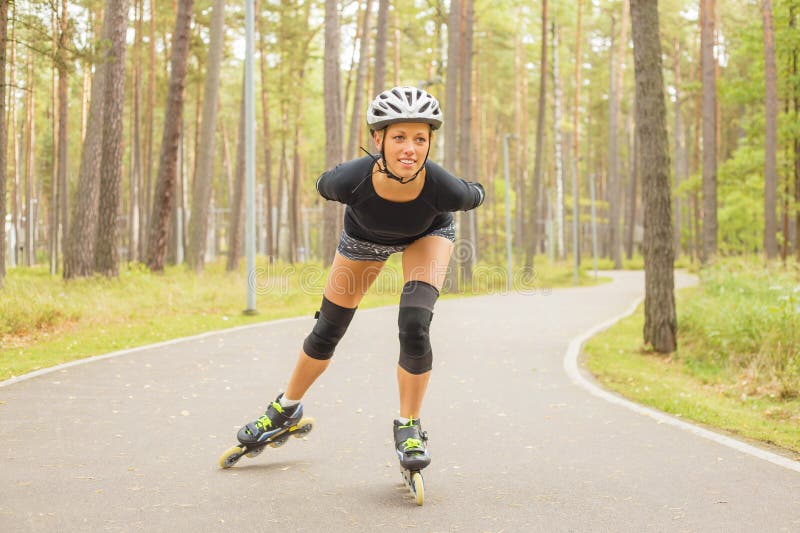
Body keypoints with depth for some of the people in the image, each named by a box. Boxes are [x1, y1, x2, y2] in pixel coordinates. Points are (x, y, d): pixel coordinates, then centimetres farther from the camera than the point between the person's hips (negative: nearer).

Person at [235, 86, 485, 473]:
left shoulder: (443, 188, -41)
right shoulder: (351, 180, -41)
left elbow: (475, 196, -16)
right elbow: (324, 184, -15)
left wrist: (476, 192, 6)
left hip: (428, 234, -1)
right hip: (366, 236, 1)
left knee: (414, 326, -22)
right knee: (326, 332, 10)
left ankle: (408, 427, 1)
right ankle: (286, 410, 36)